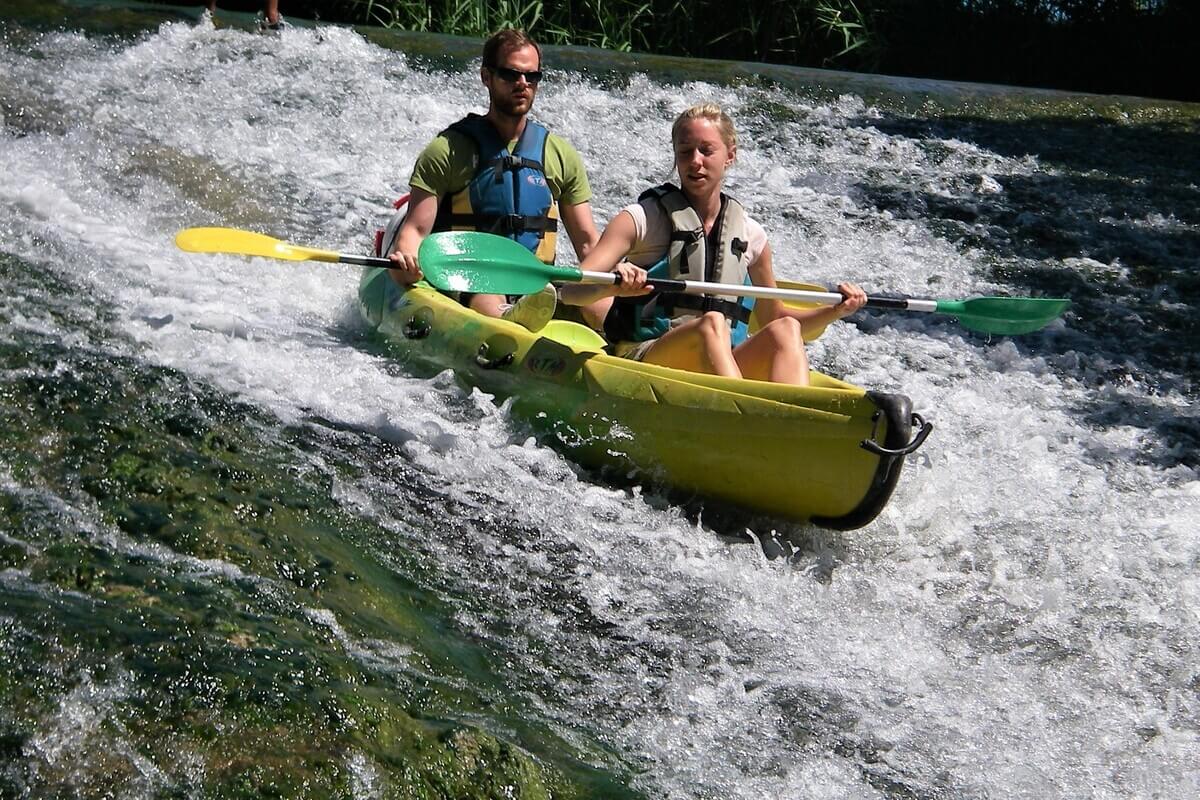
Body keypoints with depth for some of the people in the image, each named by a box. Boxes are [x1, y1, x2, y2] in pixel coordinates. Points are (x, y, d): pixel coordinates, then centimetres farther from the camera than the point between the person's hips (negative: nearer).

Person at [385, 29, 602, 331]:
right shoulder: (447, 151, 5)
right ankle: (507, 321, -70)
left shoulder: (561, 155, 16)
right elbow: (416, 229, -2)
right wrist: (405, 261, -26)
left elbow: (587, 241, 17)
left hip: (537, 291, 4)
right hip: (462, 289, -4)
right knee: (486, 300, -40)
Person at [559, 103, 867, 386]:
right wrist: (611, 287, -31)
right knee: (711, 323, -32)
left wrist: (834, 311, 10)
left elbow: (771, 316, 27)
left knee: (784, 329, -24)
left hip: (723, 366, 4)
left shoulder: (749, 234, 13)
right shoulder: (643, 219, 1)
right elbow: (570, 292, -8)